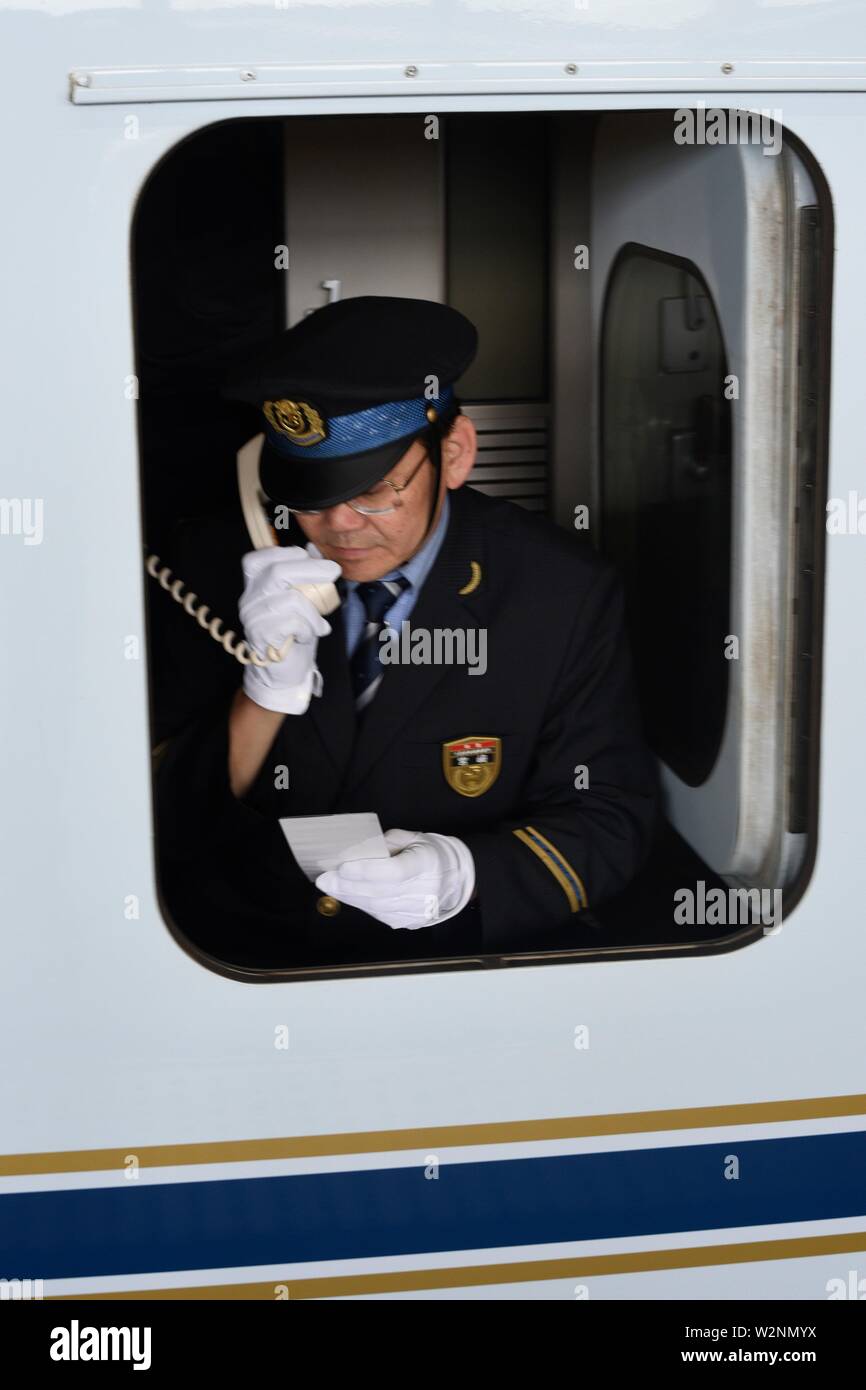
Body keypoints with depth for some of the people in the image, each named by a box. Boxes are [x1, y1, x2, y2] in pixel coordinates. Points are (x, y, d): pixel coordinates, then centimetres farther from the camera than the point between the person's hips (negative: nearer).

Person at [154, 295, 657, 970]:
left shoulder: (564, 593, -7)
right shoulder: (223, 563, -4)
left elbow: (609, 819, -3)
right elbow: (171, 831, -4)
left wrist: (466, 875, -22)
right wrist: (268, 689, -22)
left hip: (474, 950, -1)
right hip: (248, 954, 2)